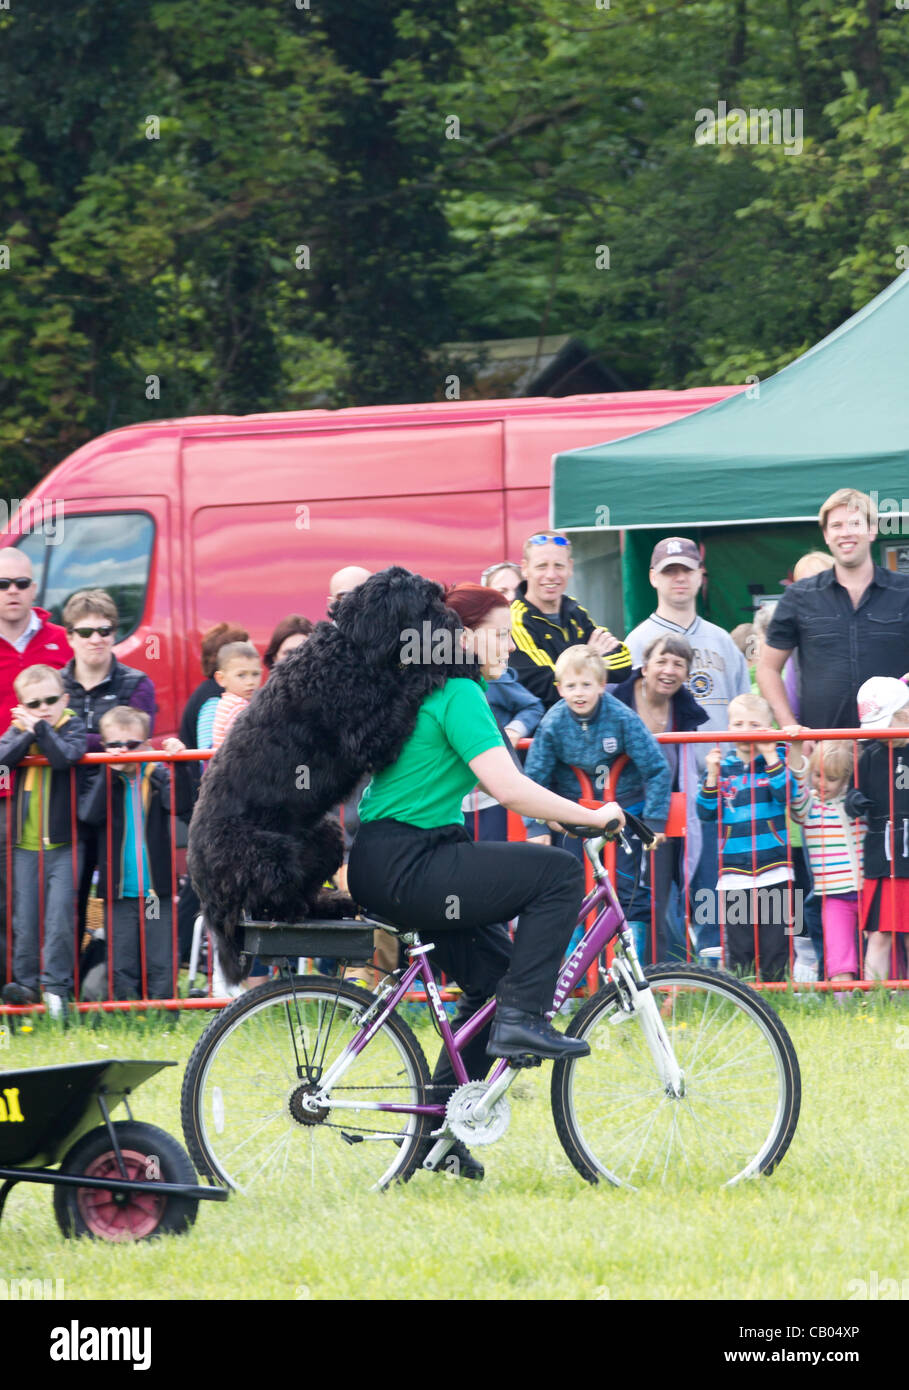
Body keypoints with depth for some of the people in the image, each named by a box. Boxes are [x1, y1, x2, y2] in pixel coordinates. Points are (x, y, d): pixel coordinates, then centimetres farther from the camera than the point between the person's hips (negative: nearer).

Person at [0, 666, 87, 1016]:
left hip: (62, 844, -3)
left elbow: (65, 756, -21)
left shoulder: (72, 727, -1)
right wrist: (29, 735, -19)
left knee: (60, 914, -8)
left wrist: (42, 729, -18)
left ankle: (56, 984, -2)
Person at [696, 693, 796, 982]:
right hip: (734, 871, 2)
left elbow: (786, 794, -12)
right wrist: (712, 777, -8)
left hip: (774, 869, -2)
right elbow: (706, 812, 4)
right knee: (738, 949, 1)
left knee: (775, 943, -1)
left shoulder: (776, 760, 5)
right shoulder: (723, 765, 9)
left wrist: (770, 758, -17)